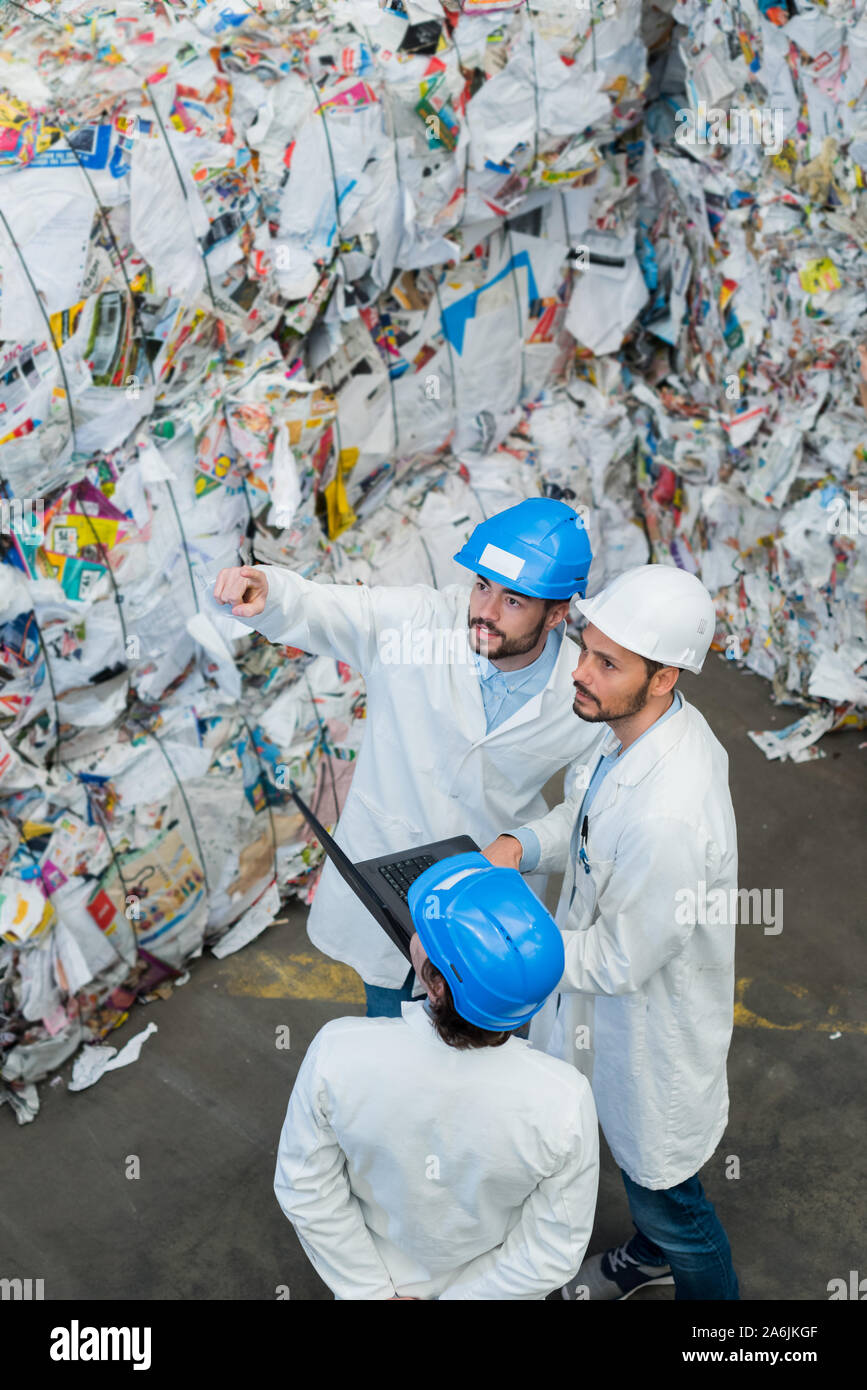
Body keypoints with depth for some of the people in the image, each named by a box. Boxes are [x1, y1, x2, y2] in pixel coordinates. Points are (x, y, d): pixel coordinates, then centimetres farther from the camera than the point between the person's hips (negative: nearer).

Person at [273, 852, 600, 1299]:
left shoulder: (336, 1052, -35)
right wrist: (460, 1297, -8)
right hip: (492, 1283, 0)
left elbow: (305, 1187, -19)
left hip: (384, 1274, 0)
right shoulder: (564, 1101, -35)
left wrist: (374, 1292, -7)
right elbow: (551, 1254, -22)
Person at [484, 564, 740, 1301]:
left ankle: (709, 1293, 48)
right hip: (622, 1011, 9)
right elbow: (595, 810, 7)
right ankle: (653, 1251, 64)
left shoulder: (669, 818, -42)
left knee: (664, 1192, 19)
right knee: (639, 1165, 35)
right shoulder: (654, 723, -14)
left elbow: (619, 962, -29)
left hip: (654, 1030, -9)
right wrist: (521, 845, -10)